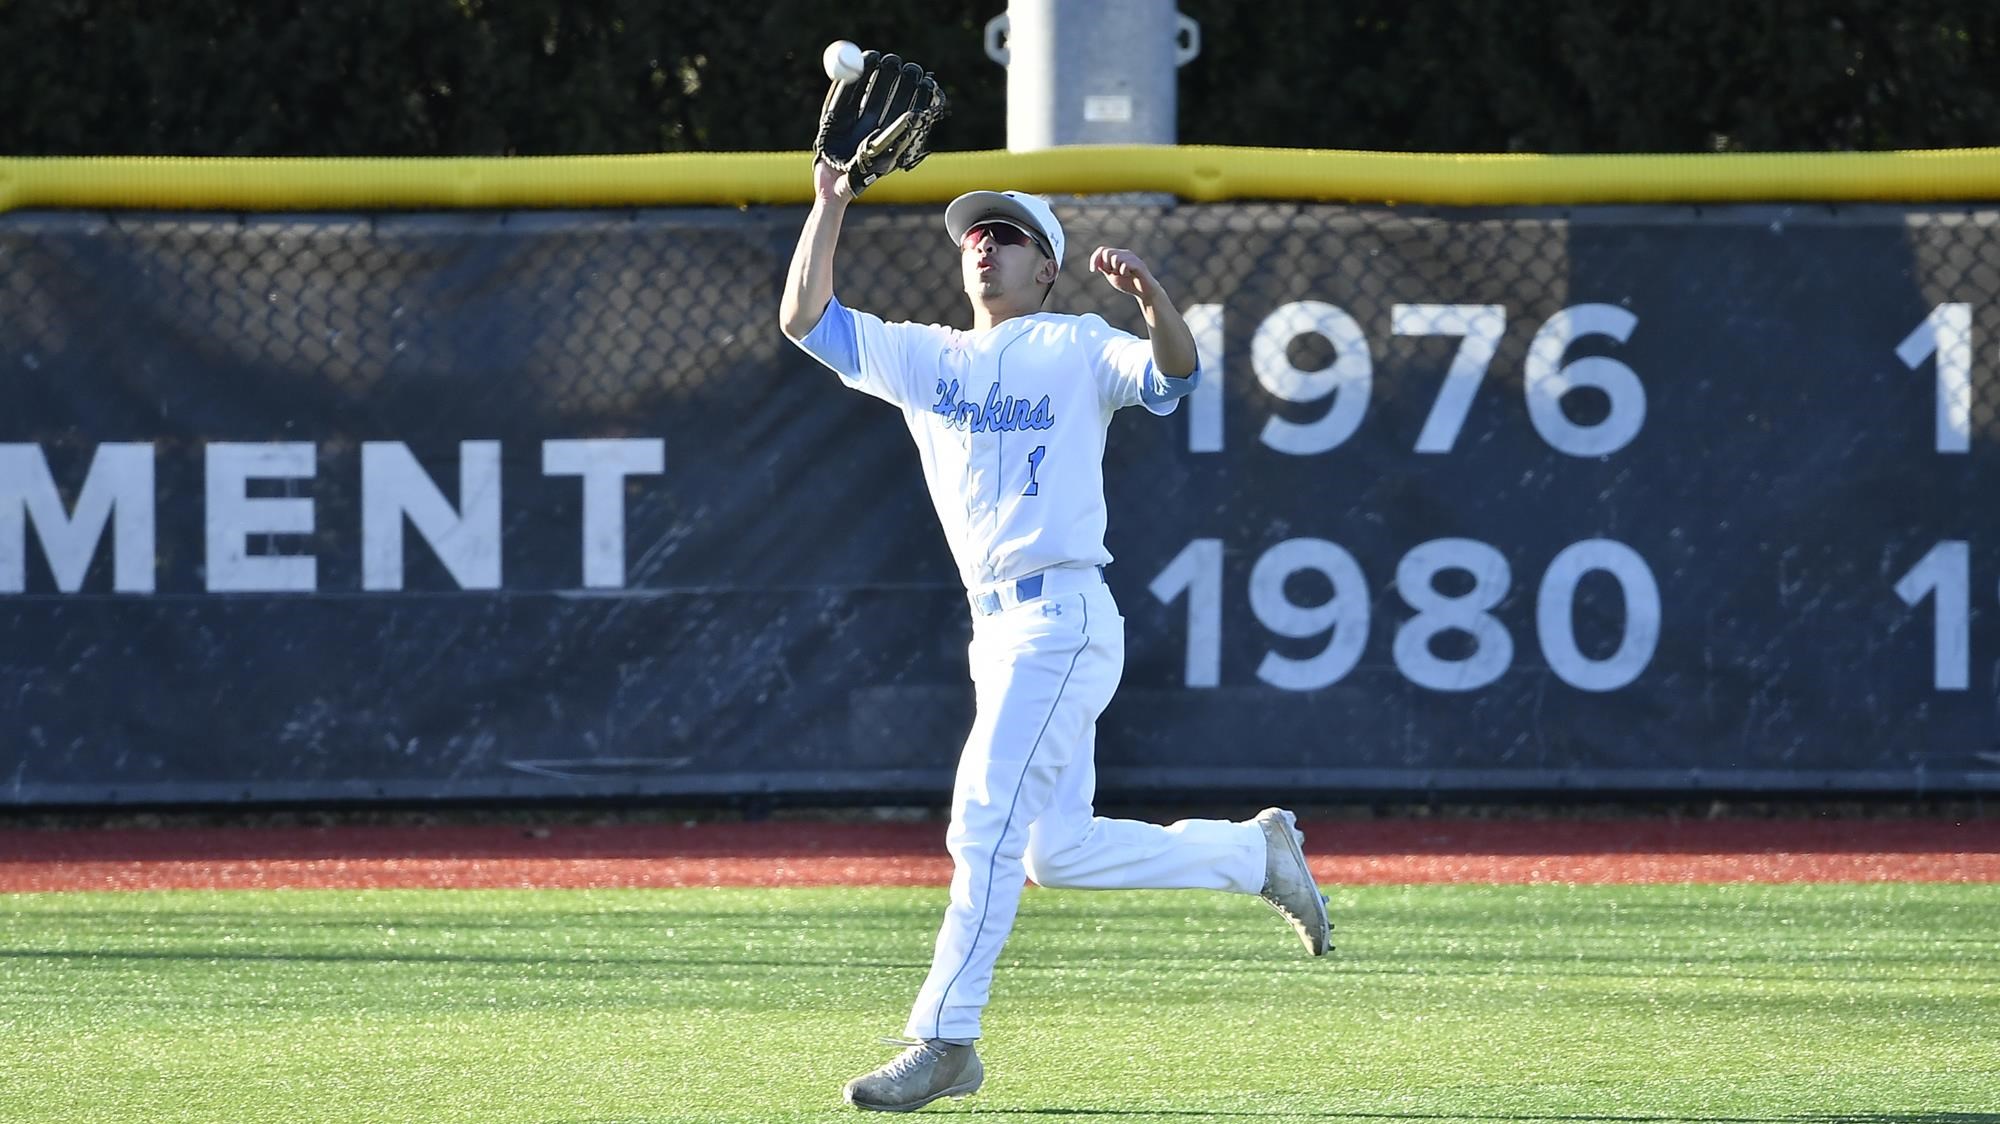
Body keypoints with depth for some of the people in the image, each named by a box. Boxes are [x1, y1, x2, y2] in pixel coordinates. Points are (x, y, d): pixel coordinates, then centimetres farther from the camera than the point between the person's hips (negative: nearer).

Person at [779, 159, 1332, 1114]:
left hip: (1062, 619, -8)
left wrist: (1152, 298, -36)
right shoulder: (925, 357, 17)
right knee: (1055, 850, 9)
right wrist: (829, 203, 2)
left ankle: (942, 1040, -10)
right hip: (998, 628, 8)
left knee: (985, 826, -12)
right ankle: (1254, 855, 26)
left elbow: (1173, 376, -17)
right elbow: (804, 317, 11)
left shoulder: (1078, 349, 1)